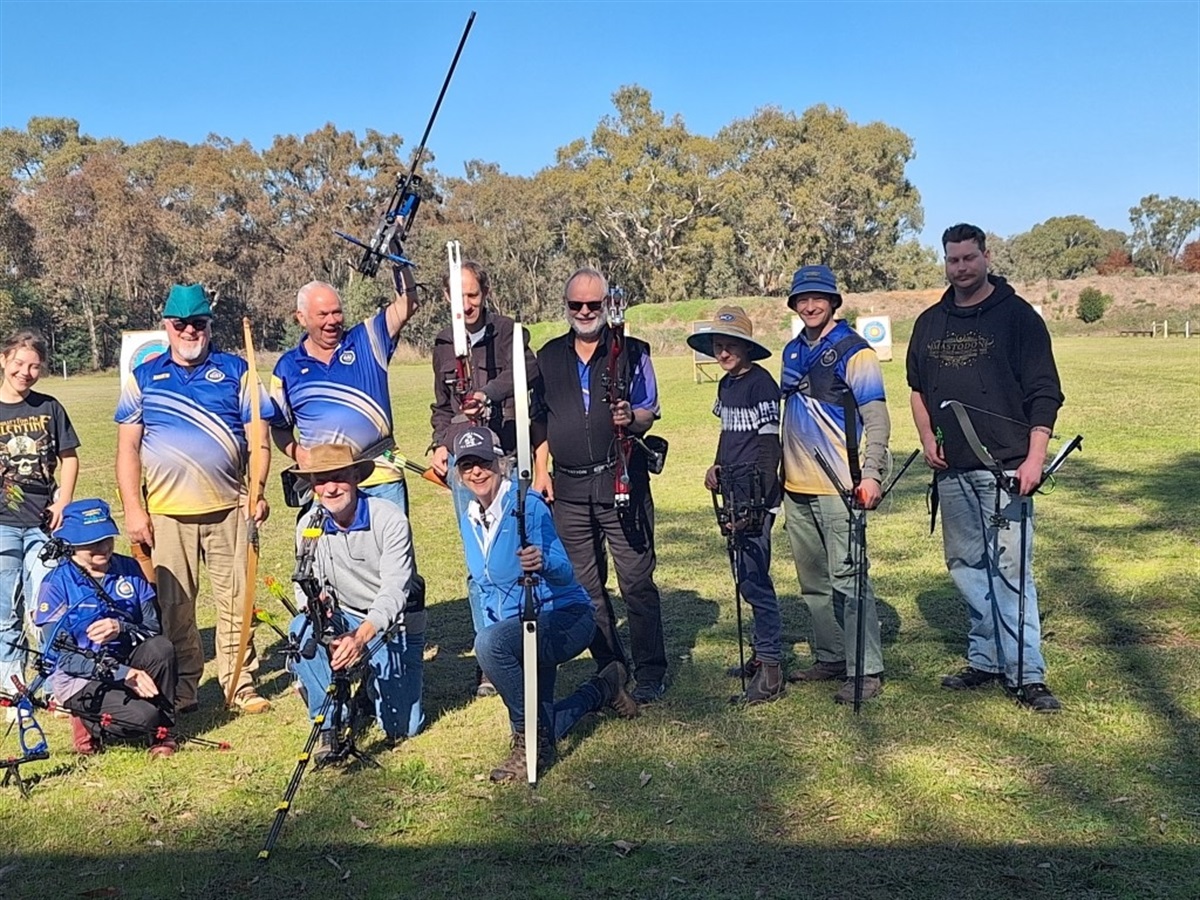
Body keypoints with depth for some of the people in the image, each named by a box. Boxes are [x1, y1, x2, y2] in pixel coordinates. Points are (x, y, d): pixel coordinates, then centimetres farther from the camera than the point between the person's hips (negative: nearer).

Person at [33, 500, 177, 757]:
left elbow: (154, 628, -3)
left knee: (161, 648, -28)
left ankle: (161, 733, -9)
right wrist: (124, 674, -25)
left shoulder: (129, 570, 0)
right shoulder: (56, 584, -12)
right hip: (79, 676, -4)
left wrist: (121, 628, -26)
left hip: (124, 663, 4)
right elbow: (63, 657, -15)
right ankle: (89, 723, 5)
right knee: (143, 716, -28)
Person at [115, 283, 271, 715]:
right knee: (173, 605, 6)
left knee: (235, 601, 3)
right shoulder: (143, 377, 9)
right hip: (165, 513, 1)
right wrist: (132, 509, -1)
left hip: (228, 509, -1)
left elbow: (258, 438, 3)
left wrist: (257, 492, -9)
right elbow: (127, 448, 6)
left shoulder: (236, 371, 6)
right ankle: (182, 689, 18)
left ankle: (241, 684, 14)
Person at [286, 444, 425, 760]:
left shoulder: (390, 519, -21)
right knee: (302, 629, -31)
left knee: (403, 727, -9)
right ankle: (329, 725, -12)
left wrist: (361, 636, -45)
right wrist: (317, 600, -29)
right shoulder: (309, 525, -7)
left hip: (395, 626, -3)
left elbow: (394, 591, -29)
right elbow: (306, 584, -3)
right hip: (345, 620, 3)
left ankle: (375, 683, 26)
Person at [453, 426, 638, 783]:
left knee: (489, 642, -36)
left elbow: (564, 572, -28)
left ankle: (531, 743, -18)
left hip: (565, 618, -8)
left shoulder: (527, 505, -19)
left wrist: (542, 563, -48)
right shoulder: (468, 519, 3)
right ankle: (603, 688, 38)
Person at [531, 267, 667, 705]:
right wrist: (541, 471, 11)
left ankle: (649, 673, 7)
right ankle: (608, 668, 20)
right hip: (568, 488, 4)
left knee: (636, 582, -3)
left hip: (622, 482, -3)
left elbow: (648, 414, 1)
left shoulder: (632, 352, 4)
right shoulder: (549, 357, 14)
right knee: (585, 585, 8)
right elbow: (540, 419, 19)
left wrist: (631, 418, -22)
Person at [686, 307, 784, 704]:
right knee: (747, 577, 15)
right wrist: (718, 466, 12)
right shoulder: (726, 384, 14)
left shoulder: (761, 383, -12)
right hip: (734, 492, 9)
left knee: (753, 577, -9)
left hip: (756, 493, -9)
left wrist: (756, 503, -21)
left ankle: (771, 669, -4)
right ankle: (762, 653, 27)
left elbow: (769, 446, -16)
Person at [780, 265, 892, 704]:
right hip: (796, 487, 7)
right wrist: (781, 471, 18)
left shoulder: (854, 352, -7)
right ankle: (829, 658, 25)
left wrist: (871, 474, -23)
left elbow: (877, 420, -12)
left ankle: (866, 671, 1)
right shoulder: (793, 352, 14)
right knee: (814, 582, 13)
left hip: (838, 487, -7)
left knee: (847, 579, -7)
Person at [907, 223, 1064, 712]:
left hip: (1005, 467, -5)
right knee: (965, 566, 9)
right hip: (951, 470, 6)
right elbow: (917, 386, 24)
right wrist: (927, 437, 8)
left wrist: (1035, 457, -15)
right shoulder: (929, 323, 13)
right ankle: (986, 661, 20)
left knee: (1011, 568, -8)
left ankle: (1028, 674, -3)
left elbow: (1044, 392, -5)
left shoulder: (1017, 316, -2)